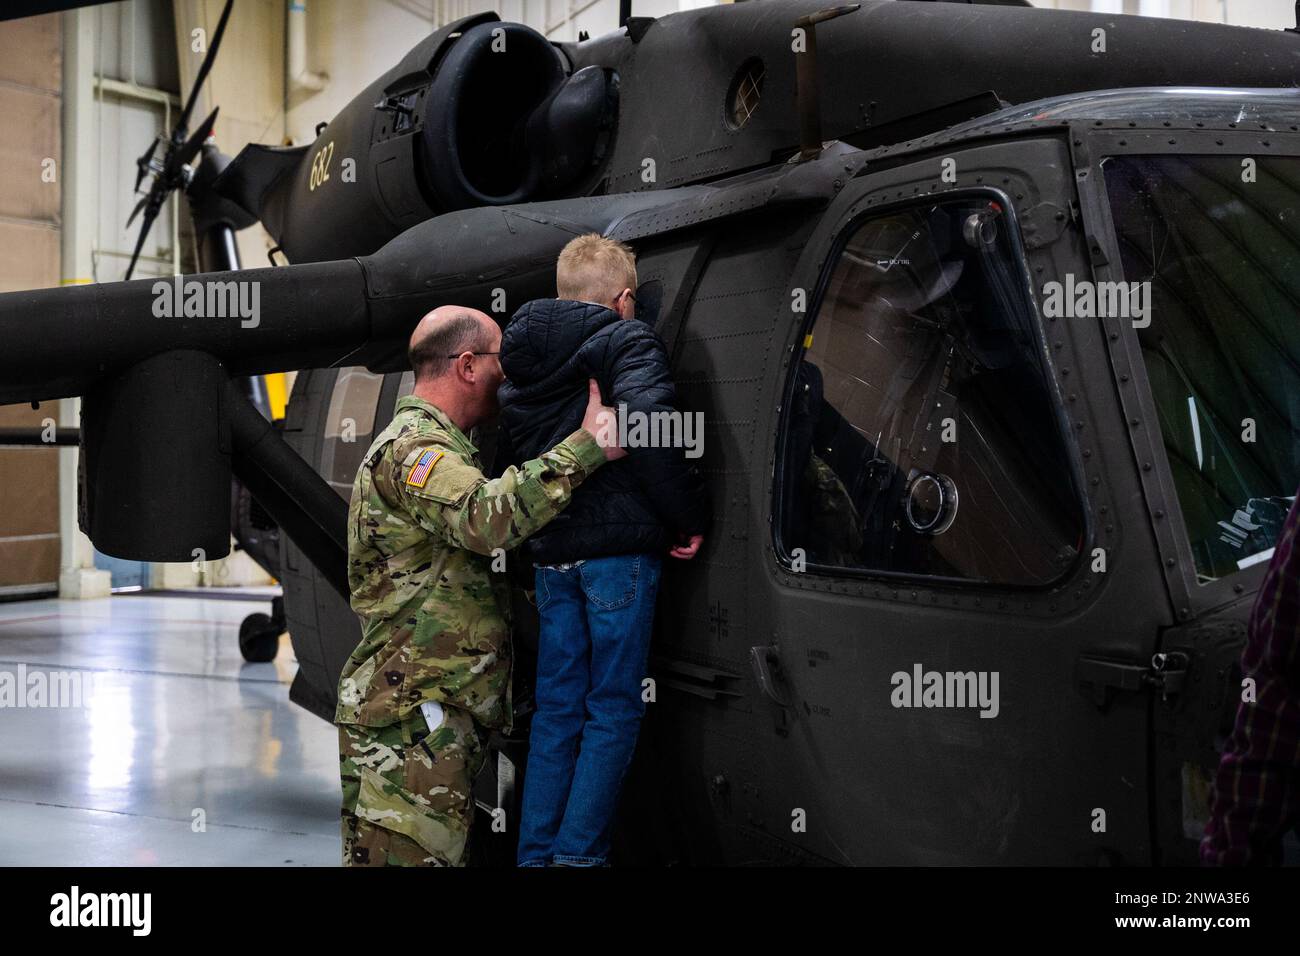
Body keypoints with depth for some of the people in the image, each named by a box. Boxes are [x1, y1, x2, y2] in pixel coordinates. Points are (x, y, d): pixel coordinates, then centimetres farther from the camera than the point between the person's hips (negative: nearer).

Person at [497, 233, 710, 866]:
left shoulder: (521, 363, 16)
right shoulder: (626, 340, -5)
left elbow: (513, 449, 13)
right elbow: (649, 424, -22)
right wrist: (688, 519, -14)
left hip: (549, 553, 6)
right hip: (617, 551, -6)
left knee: (556, 709, 12)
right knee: (613, 711, 2)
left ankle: (535, 853, 13)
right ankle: (578, 854, -1)